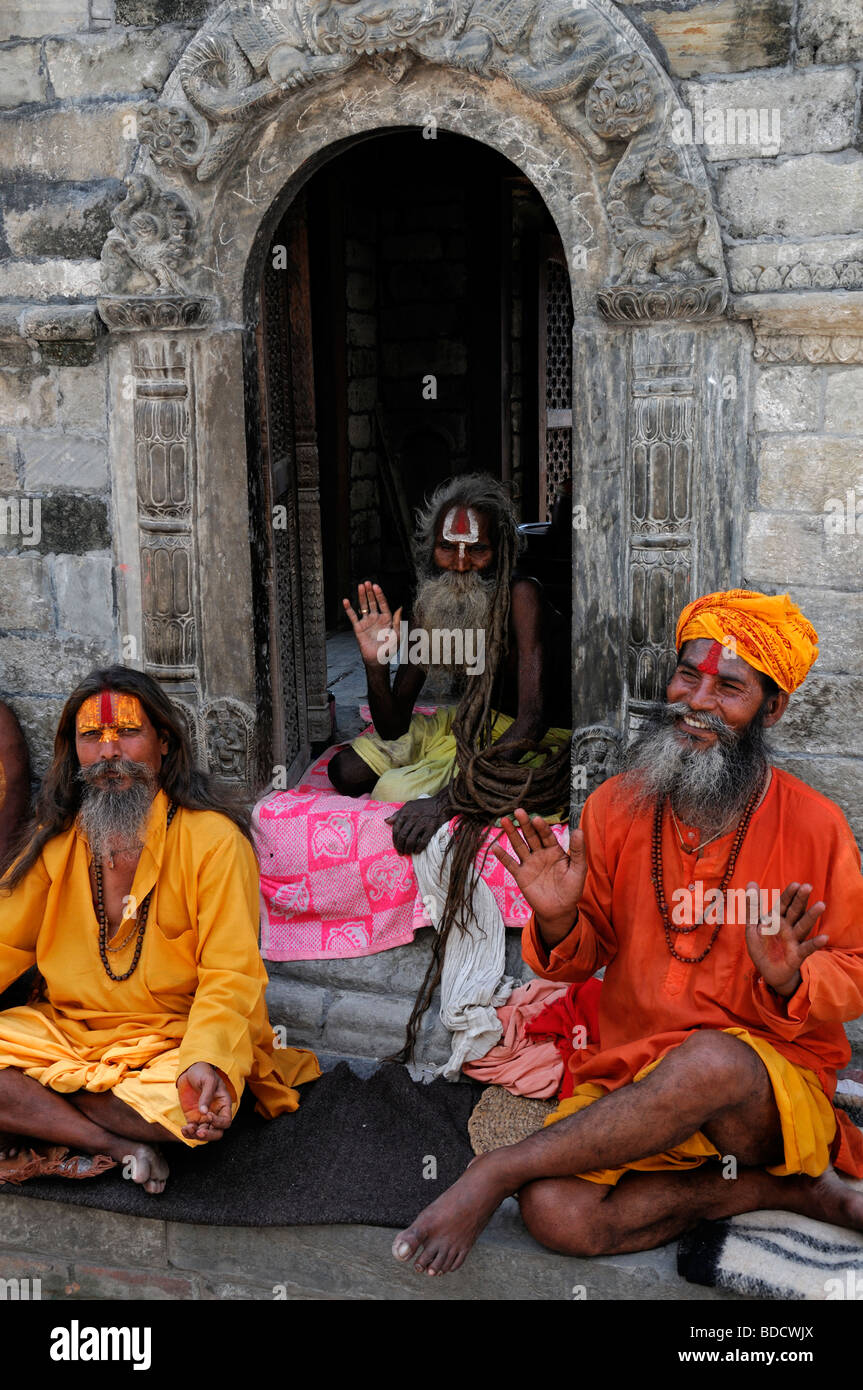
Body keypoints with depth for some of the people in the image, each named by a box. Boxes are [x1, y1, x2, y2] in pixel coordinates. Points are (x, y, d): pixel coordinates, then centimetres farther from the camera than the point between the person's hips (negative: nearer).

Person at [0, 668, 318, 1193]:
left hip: (175, 1036, -3)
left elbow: (231, 972, -16)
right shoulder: (56, 840, 6)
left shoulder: (212, 838, -12)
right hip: (64, 1028, 4)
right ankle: (118, 1146, -16)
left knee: (202, 1111, -33)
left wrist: (207, 1061, -34)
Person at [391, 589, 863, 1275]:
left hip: (776, 1081, -2)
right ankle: (788, 1189, -8)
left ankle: (495, 1169, -19)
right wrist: (558, 924, -13)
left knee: (711, 1061, -40)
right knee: (554, 1211, -26)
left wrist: (791, 982, -18)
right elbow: (583, 958, 11)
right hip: (629, 1080, 3)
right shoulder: (617, 806, 2)